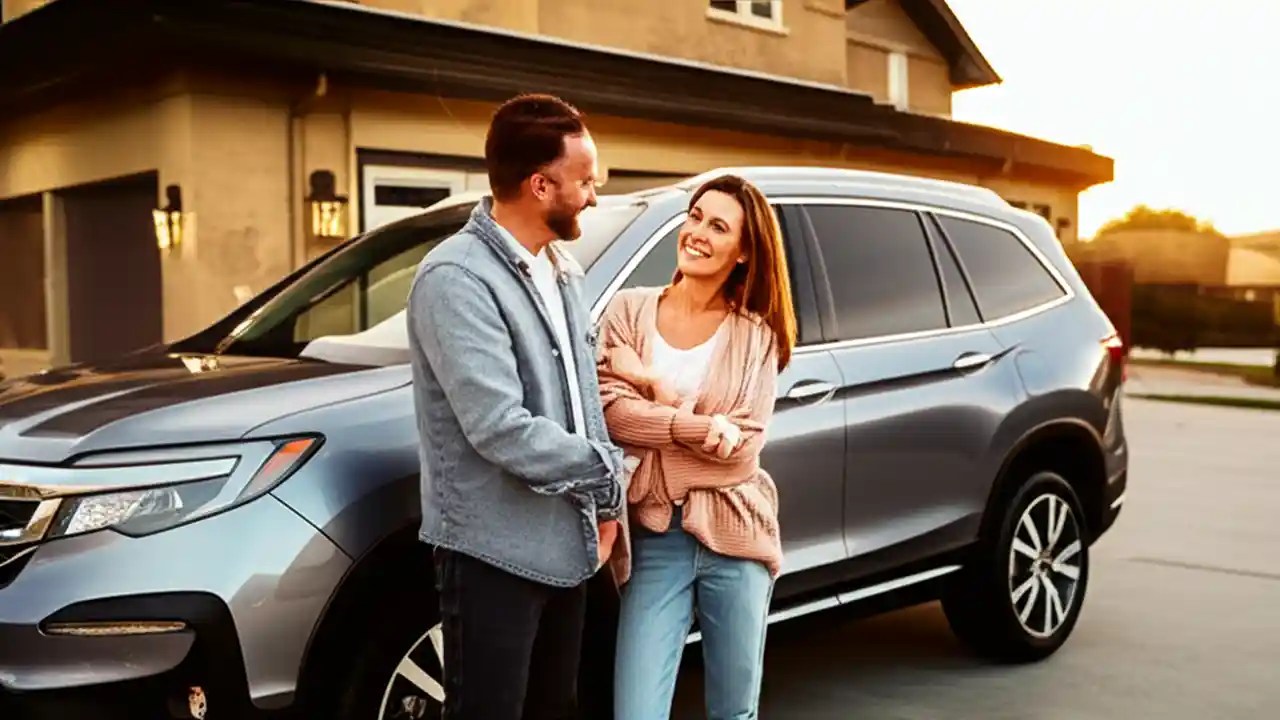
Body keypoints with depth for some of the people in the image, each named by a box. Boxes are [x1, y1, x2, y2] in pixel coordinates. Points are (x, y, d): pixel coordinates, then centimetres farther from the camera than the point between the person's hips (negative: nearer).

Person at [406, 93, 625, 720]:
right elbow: (499, 427, -26)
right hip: (496, 551, -8)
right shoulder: (456, 278, -19)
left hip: (564, 544, 9)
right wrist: (607, 468, -13)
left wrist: (603, 505, 8)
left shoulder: (560, 270, 10)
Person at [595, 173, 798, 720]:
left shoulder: (756, 333, 1)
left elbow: (743, 448, -9)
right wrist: (702, 427, -19)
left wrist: (650, 383, -9)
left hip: (734, 535, 1)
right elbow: (610, 413, -11)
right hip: (653, 540, -1)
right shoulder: (630, 310, 1)